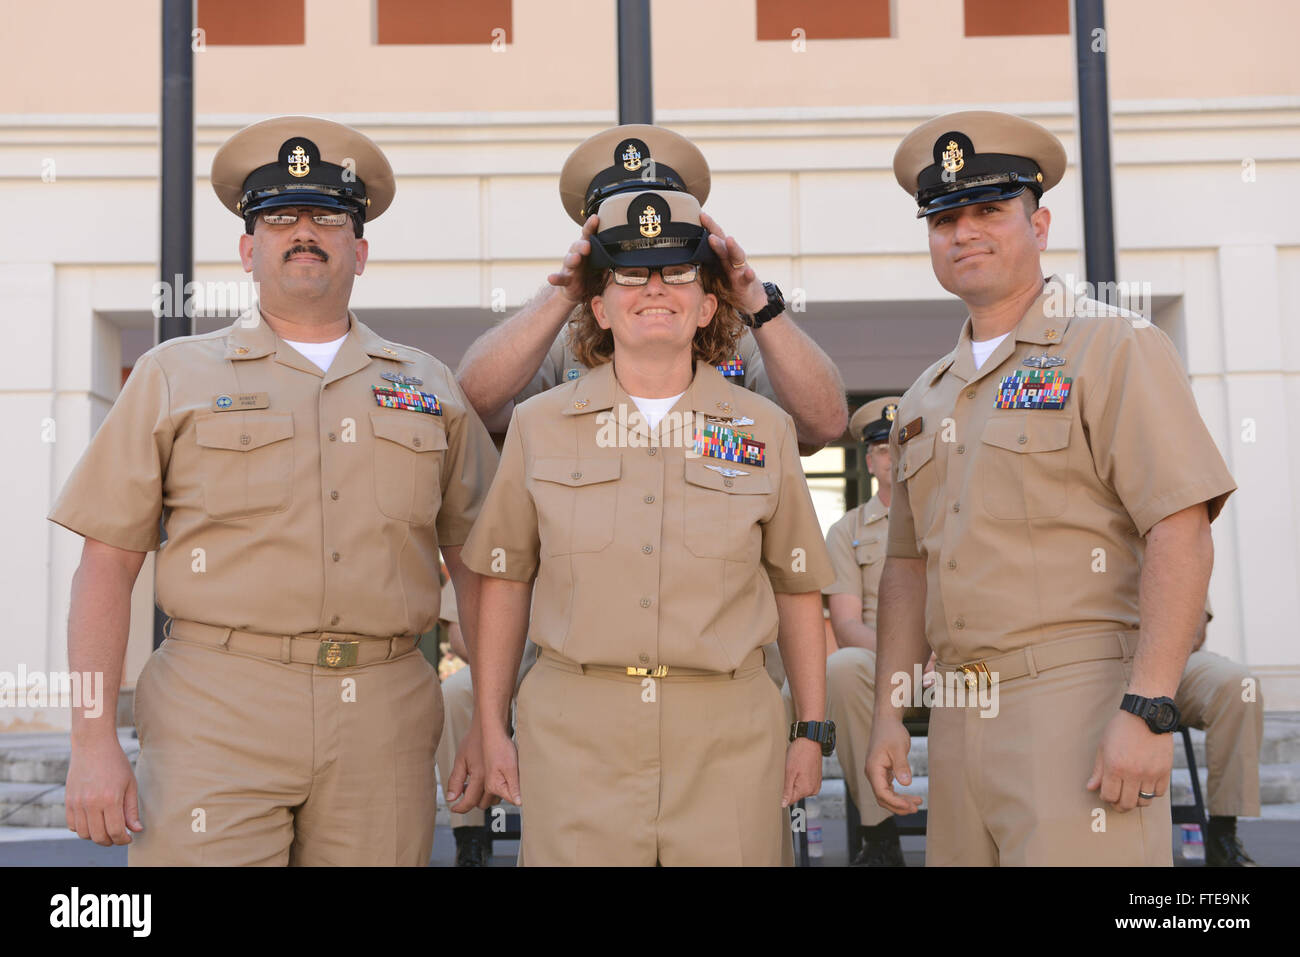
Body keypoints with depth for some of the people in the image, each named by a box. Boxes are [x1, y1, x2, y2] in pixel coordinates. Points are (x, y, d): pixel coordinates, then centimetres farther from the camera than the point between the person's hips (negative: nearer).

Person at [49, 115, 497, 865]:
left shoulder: (431, 388, 13)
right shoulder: (174, 376, 7)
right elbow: (108, 563, 2)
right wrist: (93, 743, -6)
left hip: (384, 722, 2)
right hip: (218, 717, -2)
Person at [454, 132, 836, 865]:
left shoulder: (764, 429, 6)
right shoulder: (539, 425, 6)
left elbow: (797, 587, 10)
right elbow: (505, 580, 8)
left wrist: (812, 729, 8)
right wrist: (492, 728, 7)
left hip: (729, 739, 1)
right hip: (574, 733, 0)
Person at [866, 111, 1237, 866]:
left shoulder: (1113, 348, -3)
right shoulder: (926, 399, 17)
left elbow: (1182, 533, -12)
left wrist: (1148, 709, -20)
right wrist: (888, 713, 12)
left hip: (1079, 703, -6)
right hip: (960, 717, 6)